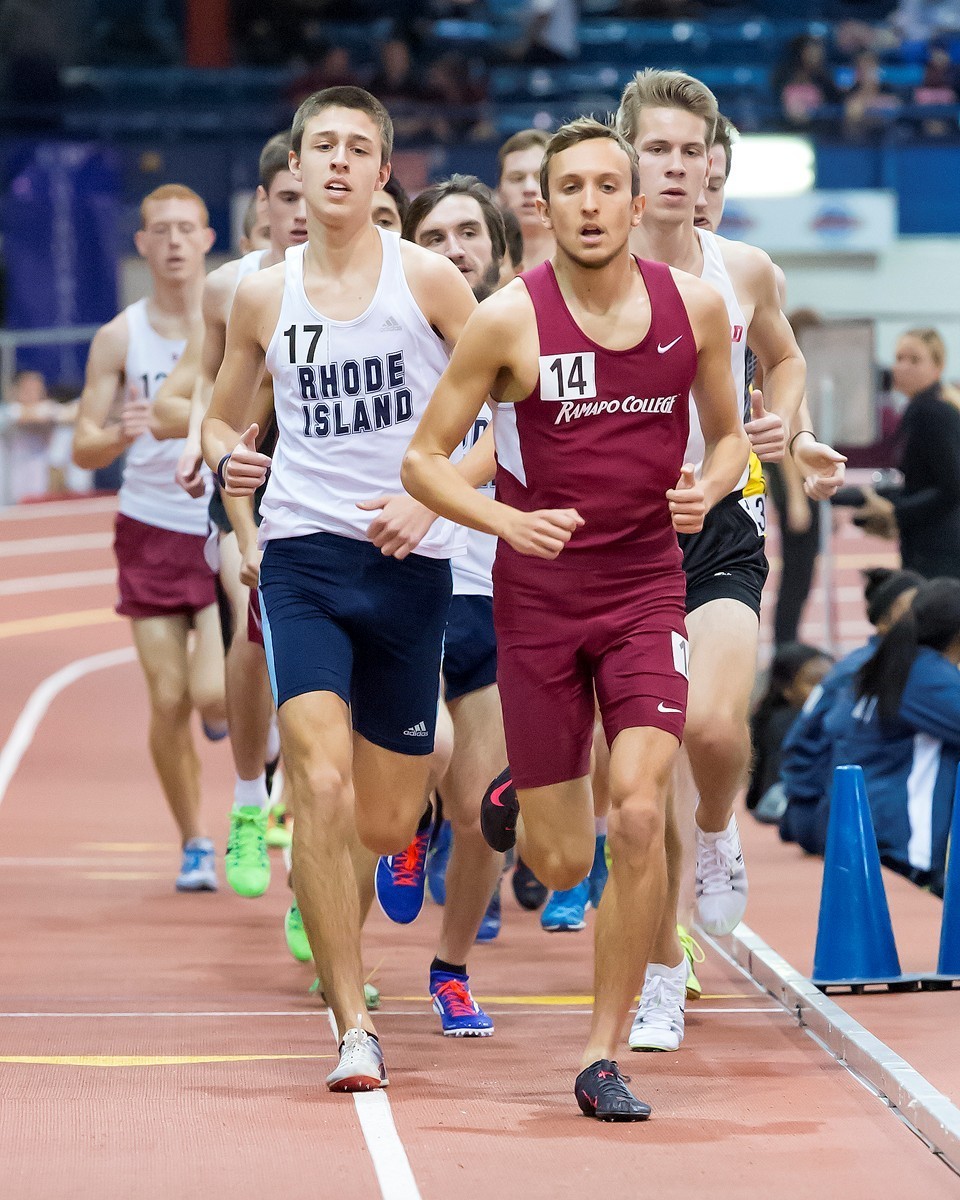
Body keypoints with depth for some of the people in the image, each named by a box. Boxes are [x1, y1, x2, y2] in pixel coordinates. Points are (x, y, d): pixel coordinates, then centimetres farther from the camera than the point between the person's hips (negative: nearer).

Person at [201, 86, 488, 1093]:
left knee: (389, 823, 7)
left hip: (411, 564, 0)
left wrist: (434, 497, -11)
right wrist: (227, 456, -3)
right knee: (322, 782, -19)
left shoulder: (427, 280, 0)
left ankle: (329, 920, 42)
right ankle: (353, 1028, -16)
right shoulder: (263, 297, 6)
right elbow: (225, 415, 20)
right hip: (302, 555, 0)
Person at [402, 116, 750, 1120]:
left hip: (647, 589, 1)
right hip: (540, 595, -1)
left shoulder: (694, 307, -2)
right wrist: (505, 520, -21)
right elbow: (422, 459, -4)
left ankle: (603, 1057, -3)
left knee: (638, 815, -17)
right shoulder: (508, 320, -10)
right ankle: (518, 799, 44)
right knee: (561, 864, 3)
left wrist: (707, 489, -8)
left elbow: (727, 432, 14)